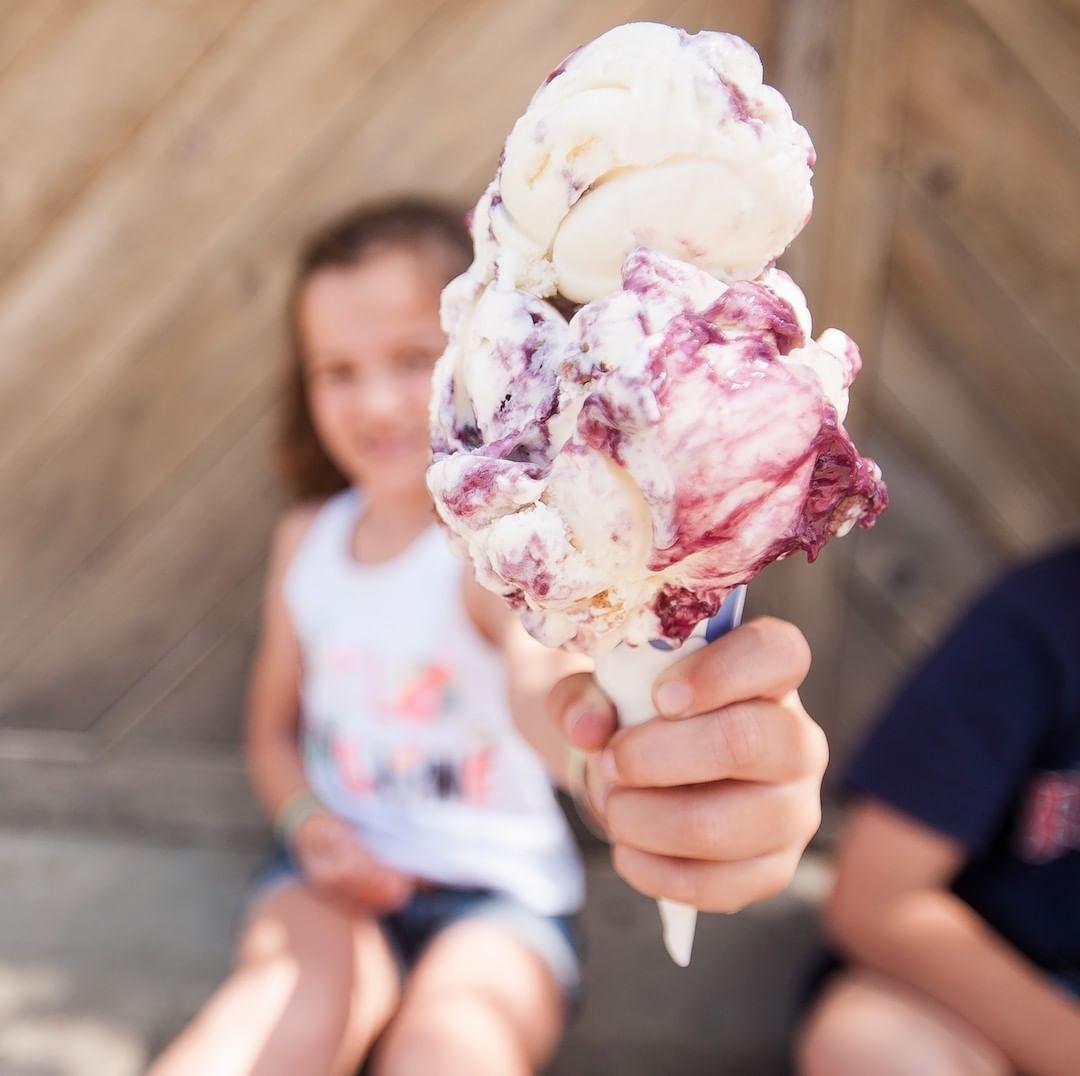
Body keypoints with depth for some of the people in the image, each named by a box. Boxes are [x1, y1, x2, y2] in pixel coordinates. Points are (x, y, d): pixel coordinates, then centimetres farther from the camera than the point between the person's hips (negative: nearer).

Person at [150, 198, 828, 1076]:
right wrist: (309, 821, -8)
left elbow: (544, 680, -39)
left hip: (500, 896, -3)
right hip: (339, 878, 4)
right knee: (295, 1001, -28)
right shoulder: (306, 538, 1)